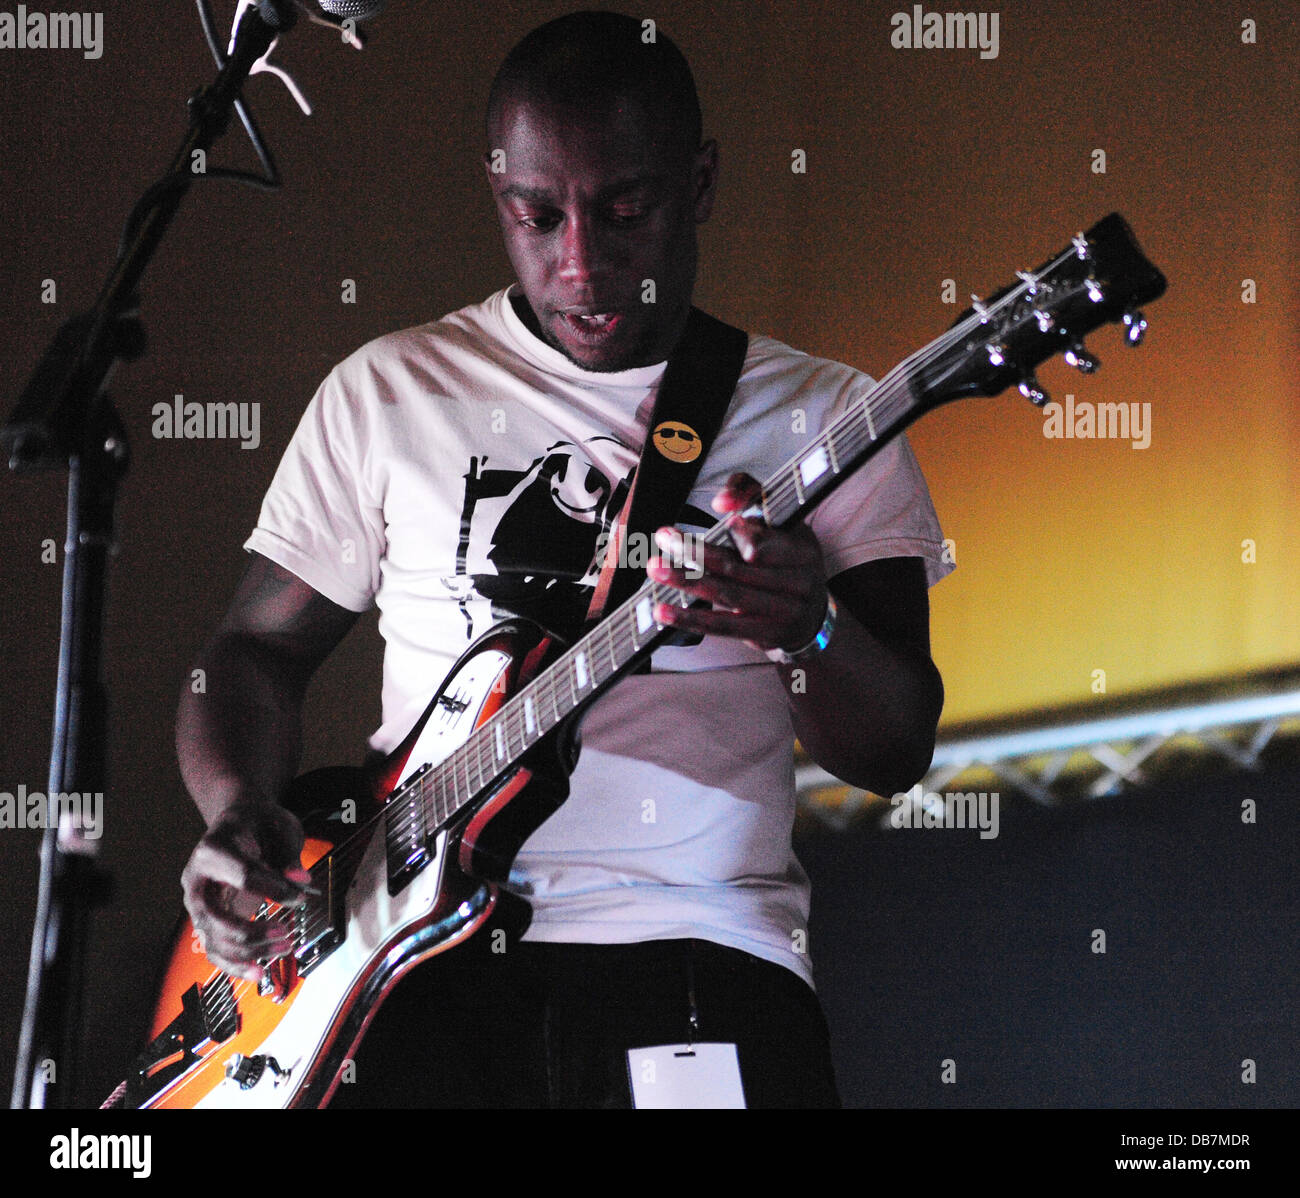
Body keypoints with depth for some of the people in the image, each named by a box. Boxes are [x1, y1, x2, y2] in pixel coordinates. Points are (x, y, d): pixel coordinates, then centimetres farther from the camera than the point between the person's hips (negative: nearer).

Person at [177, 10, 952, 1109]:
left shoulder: (821, 417, 10)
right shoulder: (390, 391, 13)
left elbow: (896, 754, 3)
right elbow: (258, 649, 17)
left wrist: (808, 632, -19)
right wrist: (238, 813, -5)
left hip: (699, 939, -1)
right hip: (416, 948, 1)